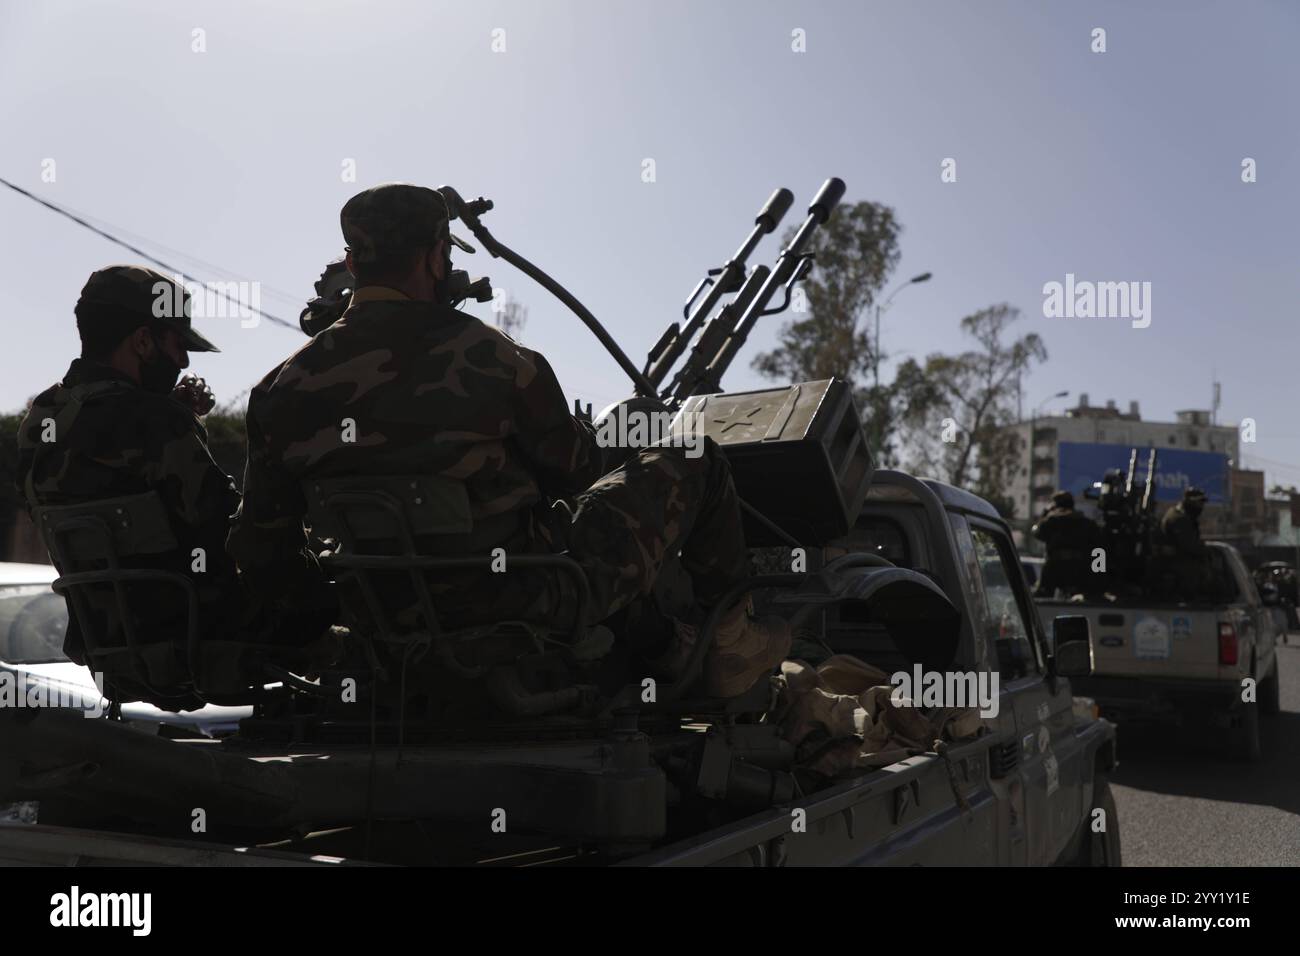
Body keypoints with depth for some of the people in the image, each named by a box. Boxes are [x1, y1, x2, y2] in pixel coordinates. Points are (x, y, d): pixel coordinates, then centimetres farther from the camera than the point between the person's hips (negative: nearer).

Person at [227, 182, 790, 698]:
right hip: (532, 600, -6)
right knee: (690, 462, 13)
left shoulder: (283, 391, -4)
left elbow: (261, 552, 1)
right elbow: (575, 469, -3)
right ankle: (730, 643, 26)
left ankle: (662, 648, 36)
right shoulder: (489, 358, -18)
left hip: (402, 621, 6)